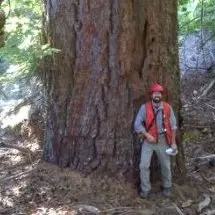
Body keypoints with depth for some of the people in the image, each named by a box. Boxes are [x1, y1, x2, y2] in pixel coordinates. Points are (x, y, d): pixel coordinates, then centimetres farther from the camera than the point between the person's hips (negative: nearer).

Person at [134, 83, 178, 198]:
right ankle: (145, 189, 10)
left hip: (163, 141, 1)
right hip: (148, 141, -1)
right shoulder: (144, 107, -8)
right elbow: (137, 124, -9)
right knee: (144, 165, -6)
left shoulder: (168, 108, -3)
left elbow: (173, 126, 1)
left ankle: (167, 187, 32)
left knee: (166, 165, 12)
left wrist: (173, 142, -1)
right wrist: (147, 135, -20)